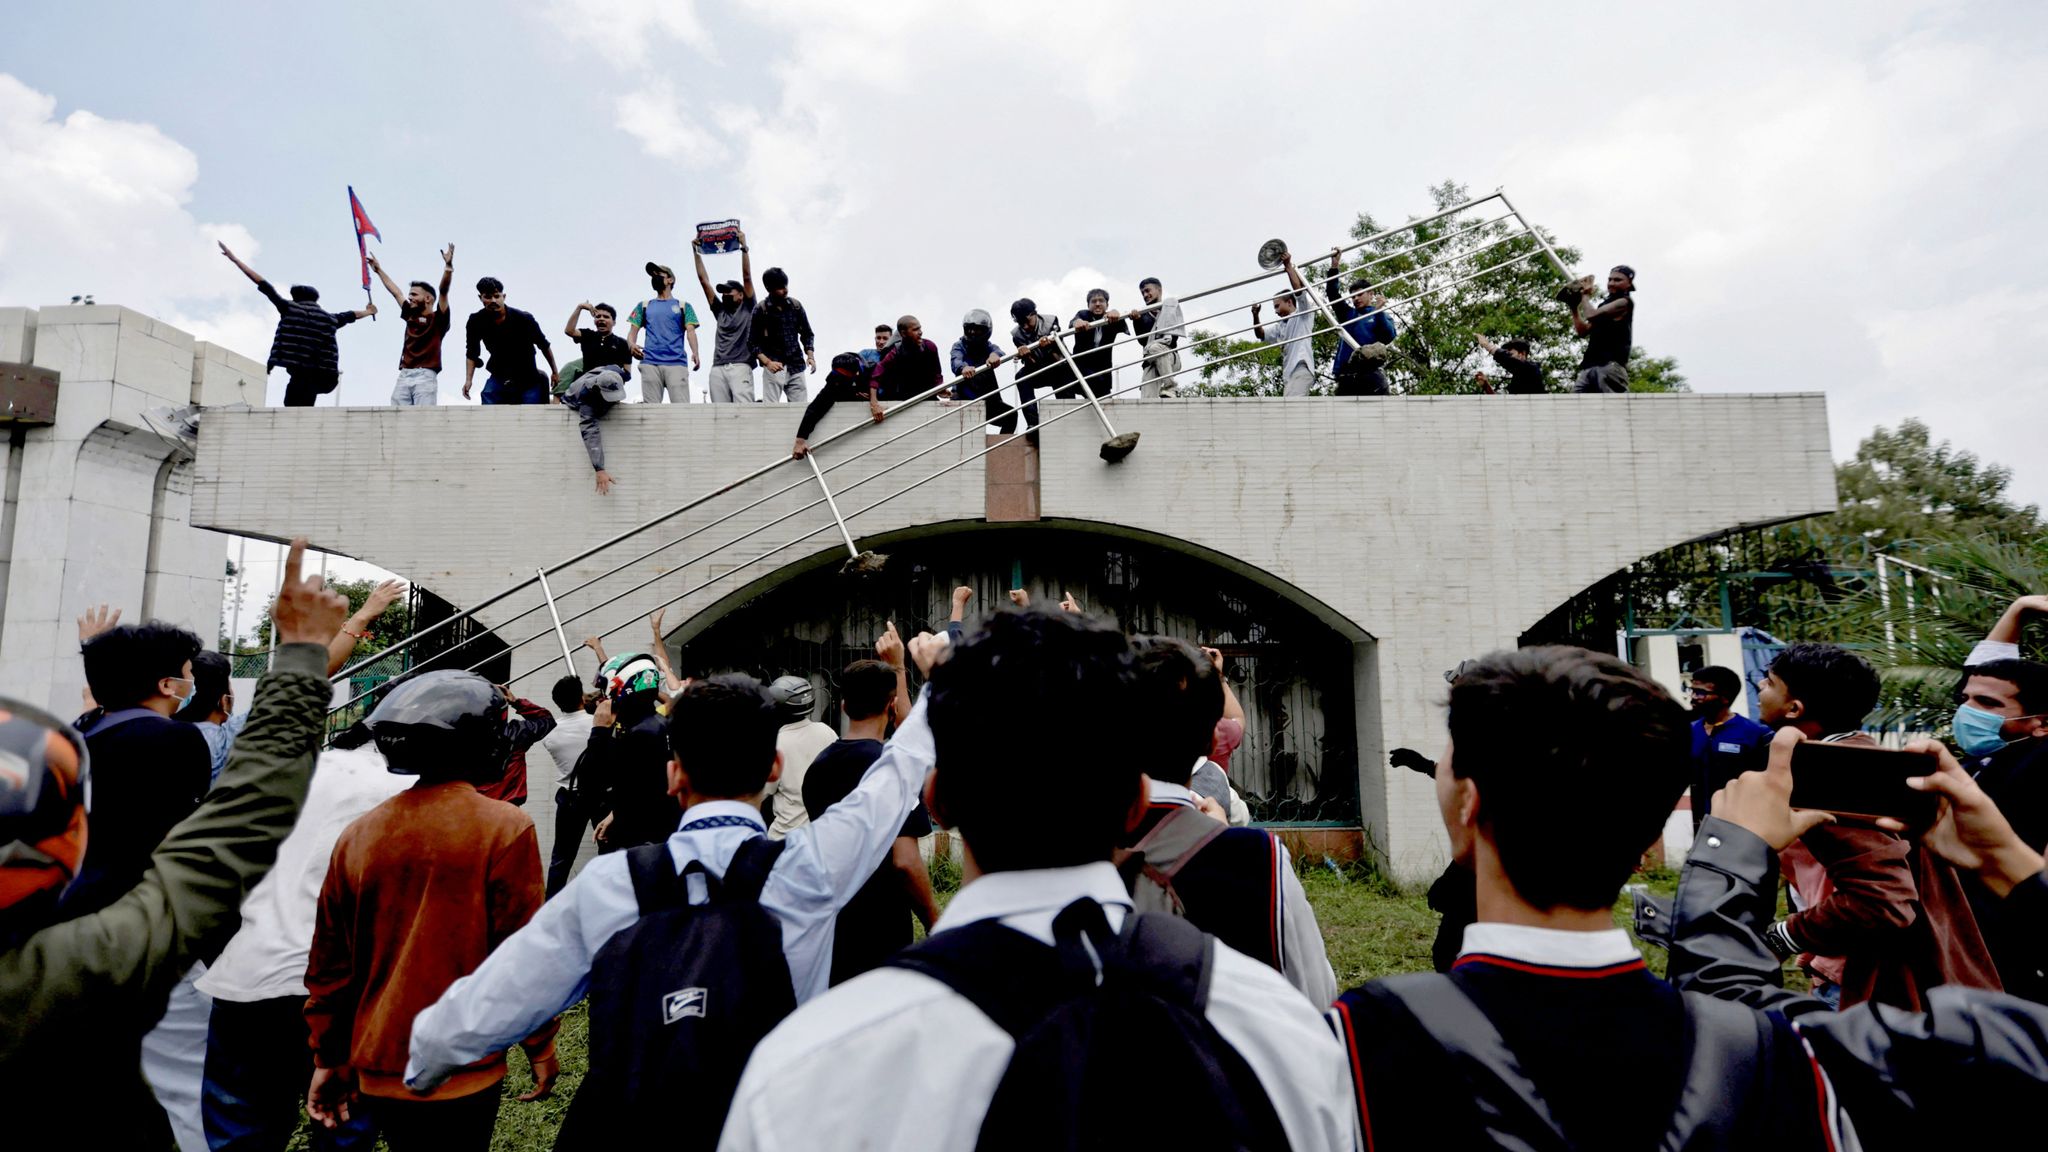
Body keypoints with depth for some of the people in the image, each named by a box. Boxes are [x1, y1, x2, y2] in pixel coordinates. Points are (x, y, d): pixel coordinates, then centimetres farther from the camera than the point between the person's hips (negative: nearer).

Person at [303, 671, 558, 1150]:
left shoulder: (357, 835, -1)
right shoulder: (505, 828, -16)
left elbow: (329, 961, 6)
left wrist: (328, 1056, 17)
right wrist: (540, 1044, -2)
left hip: (378, 1070, 5)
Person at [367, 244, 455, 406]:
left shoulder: (438, 318, 7)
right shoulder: (410, 316, 23)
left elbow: (443, 291, -6)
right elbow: (395, 292, 35)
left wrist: (448, 266, -18)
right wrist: (378, 270, 46)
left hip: (425, 376, -6)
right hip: (404, 375, 6)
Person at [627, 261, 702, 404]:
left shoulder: (683, 306, 18)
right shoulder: (644, 306, 25)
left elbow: (690, 331, 3)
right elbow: (633, 331, 18)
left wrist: (695, 353, -18)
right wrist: (632, 345, -8)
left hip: (677, 363, -2)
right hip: (650, 363, 2)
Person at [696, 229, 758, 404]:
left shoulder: (747, 308, 14)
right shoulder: (720, 311, 25)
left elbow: (747, 276, 6)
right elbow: (704, 281, 23)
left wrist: (744, 247, 1)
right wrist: (696, 253, 20)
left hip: (740, 366, -5)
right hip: (718, 368, 5)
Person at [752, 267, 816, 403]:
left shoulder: (795, 305, 7)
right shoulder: (761, 310, -2)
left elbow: (807, 334, 14)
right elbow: (754, 342, -2)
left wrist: (810, 356, -1)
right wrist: (767, 362, -16)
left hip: (796, 367, 4)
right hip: (774, 367, -3)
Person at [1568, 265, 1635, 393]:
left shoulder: (1624, 302, 3)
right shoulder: (1605, 304, 29)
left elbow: (1592, 315, -10)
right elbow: (1583, 331, 26)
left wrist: (1584, 295, 8)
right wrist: (1574, 306, 19)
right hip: (1589, 366, 8)